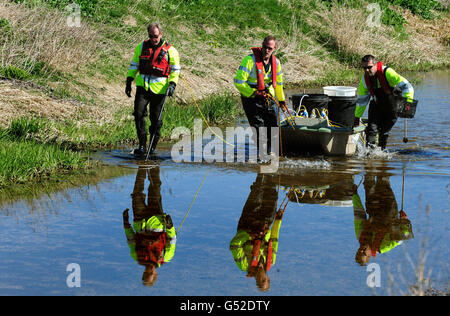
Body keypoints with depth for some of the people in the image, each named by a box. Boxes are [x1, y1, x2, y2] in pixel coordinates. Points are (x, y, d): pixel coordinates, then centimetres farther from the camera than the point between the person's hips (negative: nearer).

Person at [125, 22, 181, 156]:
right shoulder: (141, 47, 9)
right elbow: (134, 65, 17)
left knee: (156, 120, 2)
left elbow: (175, 70, 7)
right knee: (139, 114, -14)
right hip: (143, 85, 2)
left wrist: (172, 84, -8)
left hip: (159, 89, -2)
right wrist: (129, 82, 11)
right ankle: (142, 145, -7)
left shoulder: (170, 50, 2)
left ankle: (152, 147, 15)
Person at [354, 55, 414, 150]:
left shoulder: (387, 73, -26)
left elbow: (406, 86, -30)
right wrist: (357, 117, 7)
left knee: (384, 131, 7)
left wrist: (408, 103, -39)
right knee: (372, 128, -15)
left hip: (392, 107, -3)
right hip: (376, 105, 3)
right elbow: (361, 99, 4)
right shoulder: (365, 78, -9)